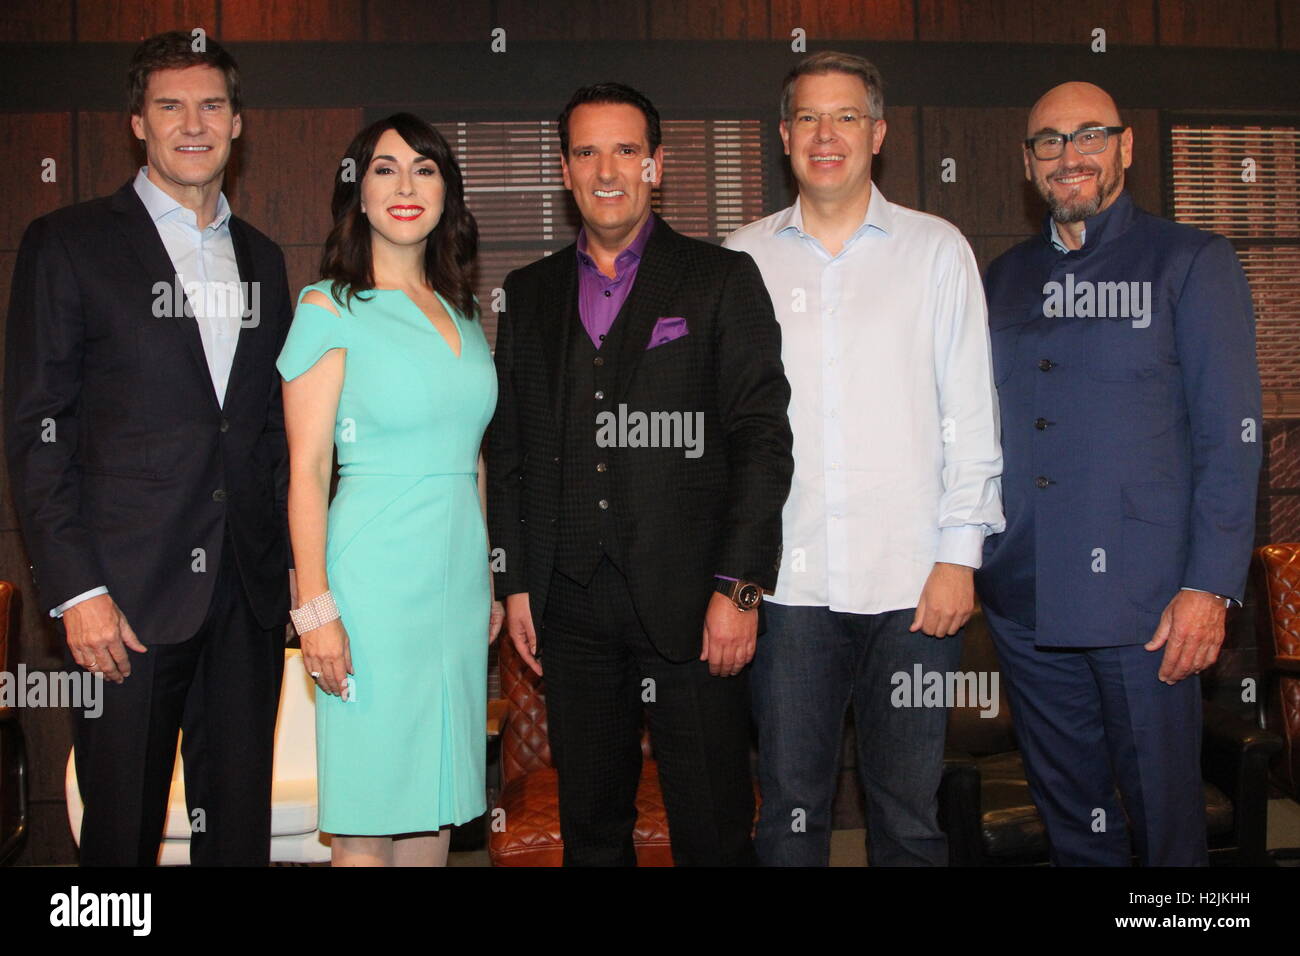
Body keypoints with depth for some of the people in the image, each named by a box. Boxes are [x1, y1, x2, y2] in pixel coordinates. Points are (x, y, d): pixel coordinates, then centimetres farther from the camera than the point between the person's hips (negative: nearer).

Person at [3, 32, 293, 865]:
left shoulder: (262, 258, 14)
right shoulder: (69, 244, -1)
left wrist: (289, 561, 9)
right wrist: (74, 589, -12)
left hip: (249, 593, 4)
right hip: (128, 594, -4)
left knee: (242, 823, 12)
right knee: (123, 825, 7)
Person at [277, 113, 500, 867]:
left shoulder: (463, 314, 14)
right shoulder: (332, 309, -4)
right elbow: (307, 470, -8)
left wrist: (489, 582, 16)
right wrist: (315, 608, -14)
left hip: (460, 573, 6)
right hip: (376, 574, -6)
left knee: (436, 803, 12)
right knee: (368, 821, 0)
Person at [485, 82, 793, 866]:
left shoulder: (722, 280, 2)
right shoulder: (529, 293, 13)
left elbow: (762, 439, -4)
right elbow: (508, 448, 13)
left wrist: (740, 588, -10)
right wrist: (515, 583, 7)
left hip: (689, 598, -3)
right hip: (570, 602, 3)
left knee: (714, 830, 3)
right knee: (591, 827, 13)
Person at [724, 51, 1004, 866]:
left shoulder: (936, 249, 6)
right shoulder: (743, 258, 8)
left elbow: (972, 413, 3)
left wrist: (960, 554, -4)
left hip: (914, 582, -1)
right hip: (787, 582, 1)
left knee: (911, 809, 7)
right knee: (790, 805, 7)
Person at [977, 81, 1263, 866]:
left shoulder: (1190, 263, 0)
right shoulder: (1005, 280, 13)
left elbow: (1231, 437, -5)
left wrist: (1211, 587, -12)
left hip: (1142, 597, -4)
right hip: (1025, 597, 4)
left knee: (1162, 809, 3)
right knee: (1066, 807, 14)